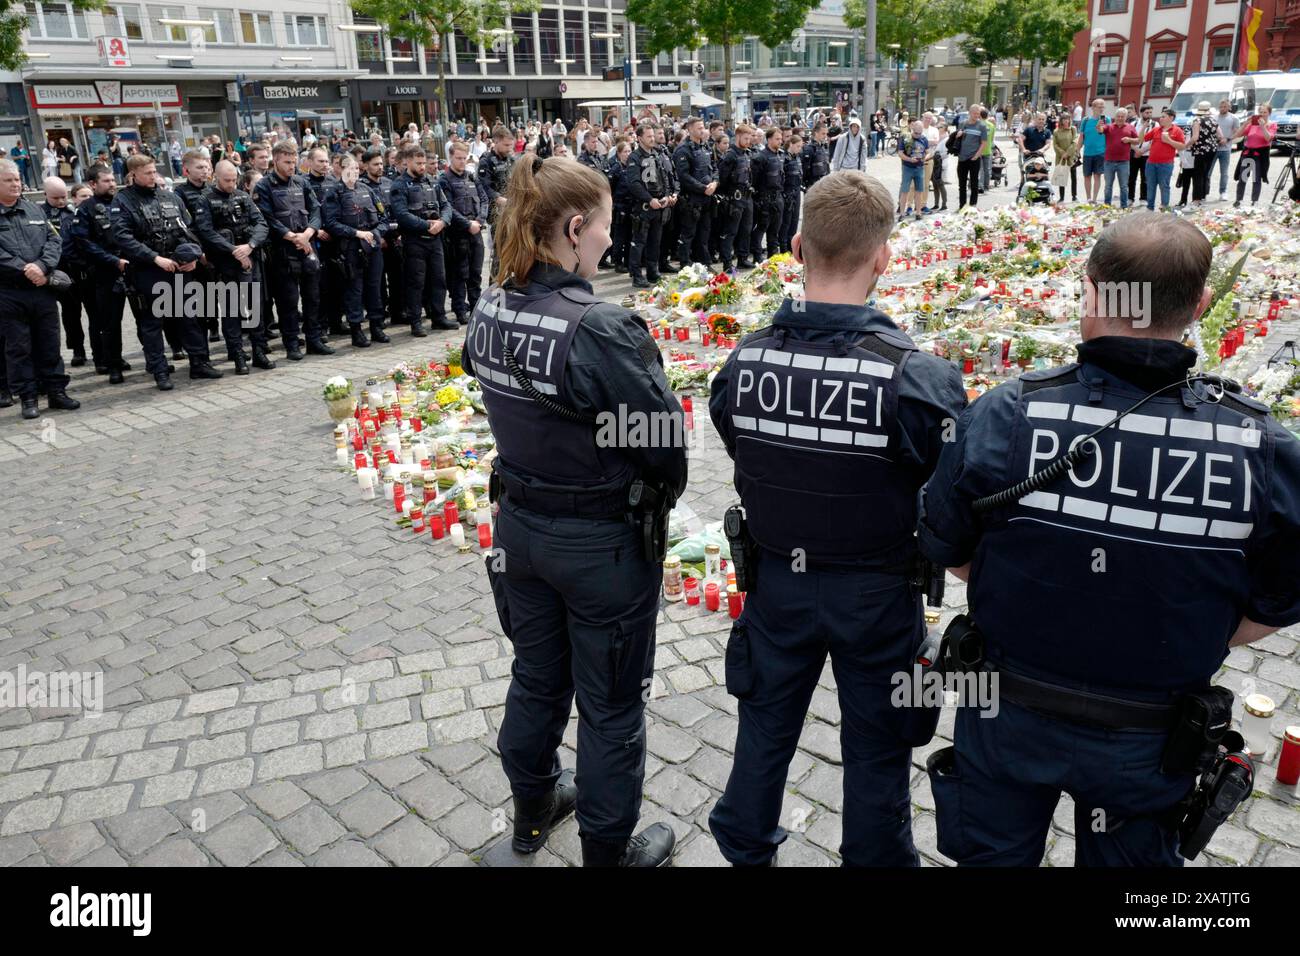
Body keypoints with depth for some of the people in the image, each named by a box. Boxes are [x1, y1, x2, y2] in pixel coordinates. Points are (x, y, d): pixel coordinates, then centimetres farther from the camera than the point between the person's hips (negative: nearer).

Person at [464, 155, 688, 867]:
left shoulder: (488, 311, -4)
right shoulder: (601, 330, -27)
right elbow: (662, 438, -20)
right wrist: (661, 495, 1)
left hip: (518, 524, 7)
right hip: (600, 541, -7)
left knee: (537, 675, 26)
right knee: (610, 704, 13)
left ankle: (533, 811, 48)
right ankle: (608, 849, 34)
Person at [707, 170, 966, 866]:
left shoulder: (744, 360, -15)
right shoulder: (917, 376, -27)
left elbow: (744, 461, 0)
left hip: (777, 580, 4)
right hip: (875, 594, -3)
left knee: (766, 724, 25)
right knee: (875, 747, 19)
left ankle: (744, 849, 48)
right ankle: (877, 859, 42)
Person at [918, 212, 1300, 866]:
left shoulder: (1003, 416, -23)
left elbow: (947, 550, -10)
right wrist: (1176, 649, 10)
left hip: (1008, 720, -1)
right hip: (1150, 741, 1)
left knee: (991, 853, 25)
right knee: (1130, 855, 28)